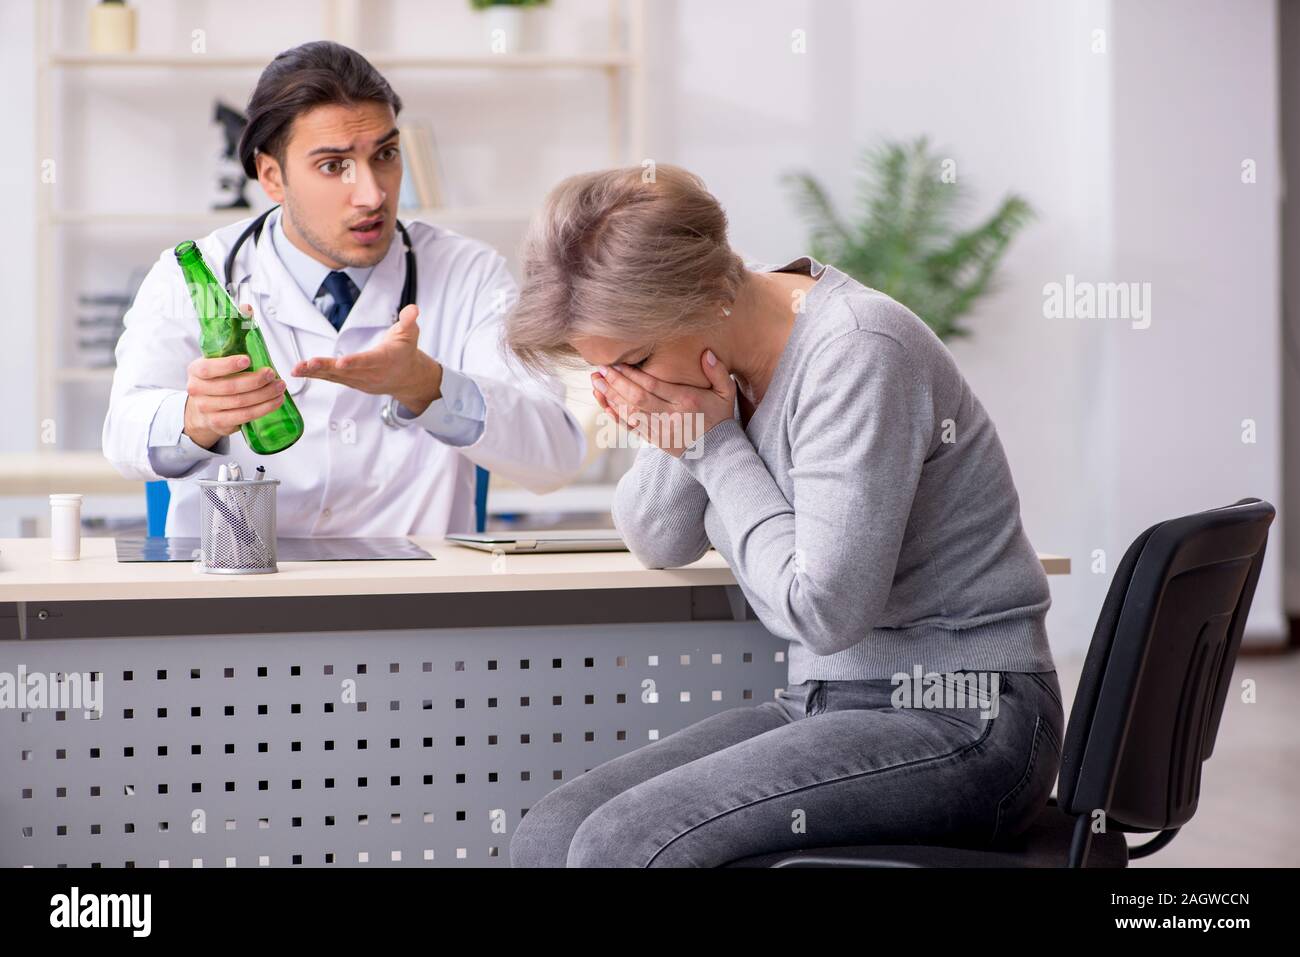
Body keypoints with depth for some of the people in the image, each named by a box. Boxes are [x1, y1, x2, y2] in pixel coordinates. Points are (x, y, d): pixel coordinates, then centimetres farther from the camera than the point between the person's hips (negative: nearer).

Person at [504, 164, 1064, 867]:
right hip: (829, 704, 8)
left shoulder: (857, 352, -20)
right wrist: (671, 442, -5)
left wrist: (716, 442, -15)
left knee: (622, 844, -23)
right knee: (546, 836, -7)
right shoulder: (711, 350, 4)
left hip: (959, 722, -8)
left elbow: (824, 610, -24)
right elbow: (659, 544, 16)